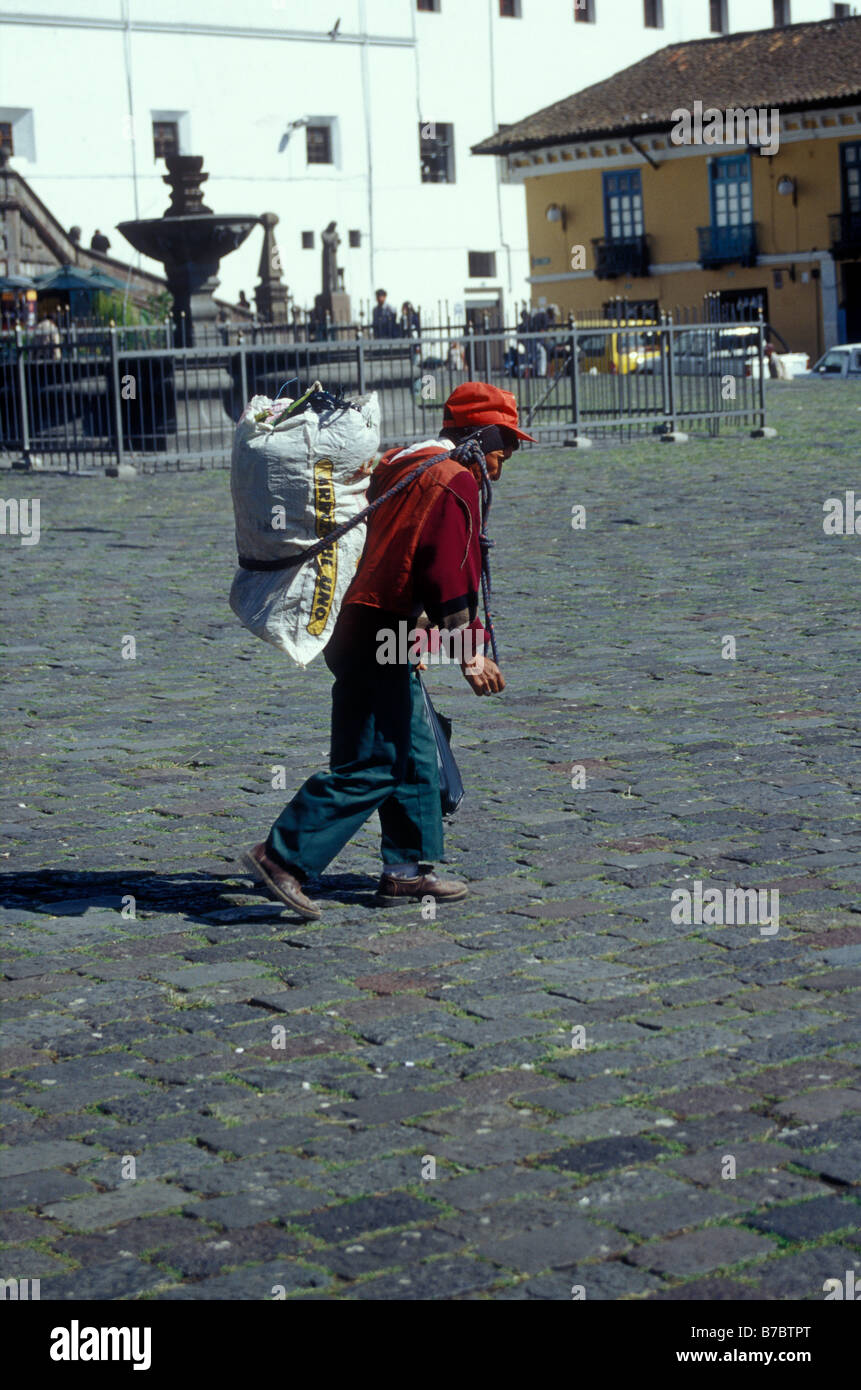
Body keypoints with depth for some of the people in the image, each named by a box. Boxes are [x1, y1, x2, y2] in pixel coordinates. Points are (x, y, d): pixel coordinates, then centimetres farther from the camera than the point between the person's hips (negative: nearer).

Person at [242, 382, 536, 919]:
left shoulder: (402, 467, 20)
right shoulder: (456, 481, -10)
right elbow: (449, 573, -19)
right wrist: (471, 654, -19)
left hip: (371, 635, 11)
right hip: (386, 644, -11)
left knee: (415, 758, 15)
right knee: (372, 765, -10)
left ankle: (407, 869, 18)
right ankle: (283, 856, -11)